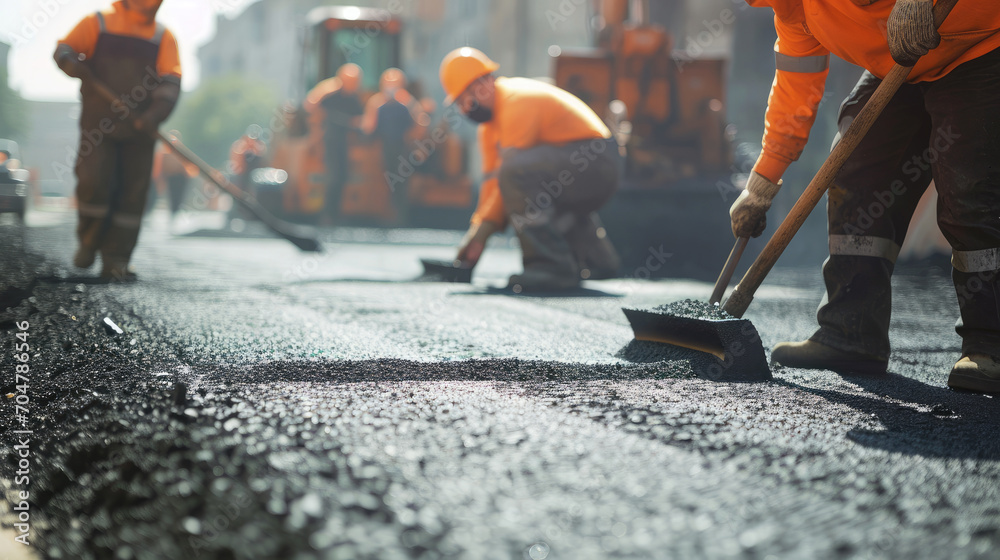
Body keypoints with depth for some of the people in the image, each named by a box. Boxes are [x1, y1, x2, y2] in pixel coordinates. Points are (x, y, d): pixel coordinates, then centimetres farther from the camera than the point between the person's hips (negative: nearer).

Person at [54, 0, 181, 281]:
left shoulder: (164, 37, 8)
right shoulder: (98, 23, 5)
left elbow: (171, 81, -2)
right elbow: (64, 49, 3)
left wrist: (154, 115, -20)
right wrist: (73, 64, -22)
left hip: (140, 131, 2)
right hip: (98, 124, -2)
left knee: (133, 193, -1)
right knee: (93, 182, -12)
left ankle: (115, 260, 6)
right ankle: (89, 242, 13)